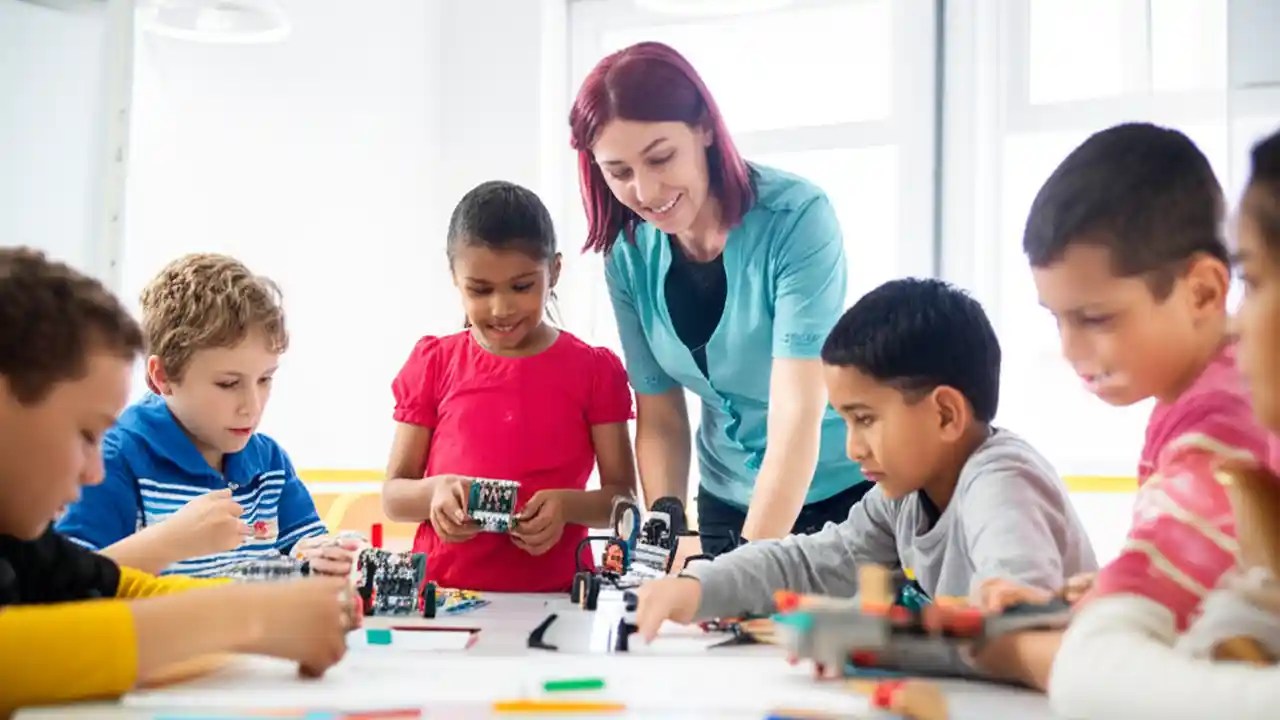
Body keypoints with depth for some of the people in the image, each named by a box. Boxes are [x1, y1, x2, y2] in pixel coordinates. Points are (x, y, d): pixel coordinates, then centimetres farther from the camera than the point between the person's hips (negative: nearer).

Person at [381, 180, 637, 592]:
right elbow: (393, 497, 8)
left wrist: (568, 504, -14)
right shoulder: (434, 364, 7)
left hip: (554, 595, 0)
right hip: (443, 592, 1)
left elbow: (623, 497, 5)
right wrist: (434, 490, -12)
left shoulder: (594, 370, 6)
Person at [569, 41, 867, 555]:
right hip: (728, 504, 4)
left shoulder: (795, 217, -23)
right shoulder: (628, 254, -9)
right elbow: (660, 419, -1)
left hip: (847, 494, -3)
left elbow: (797, 415, -29)